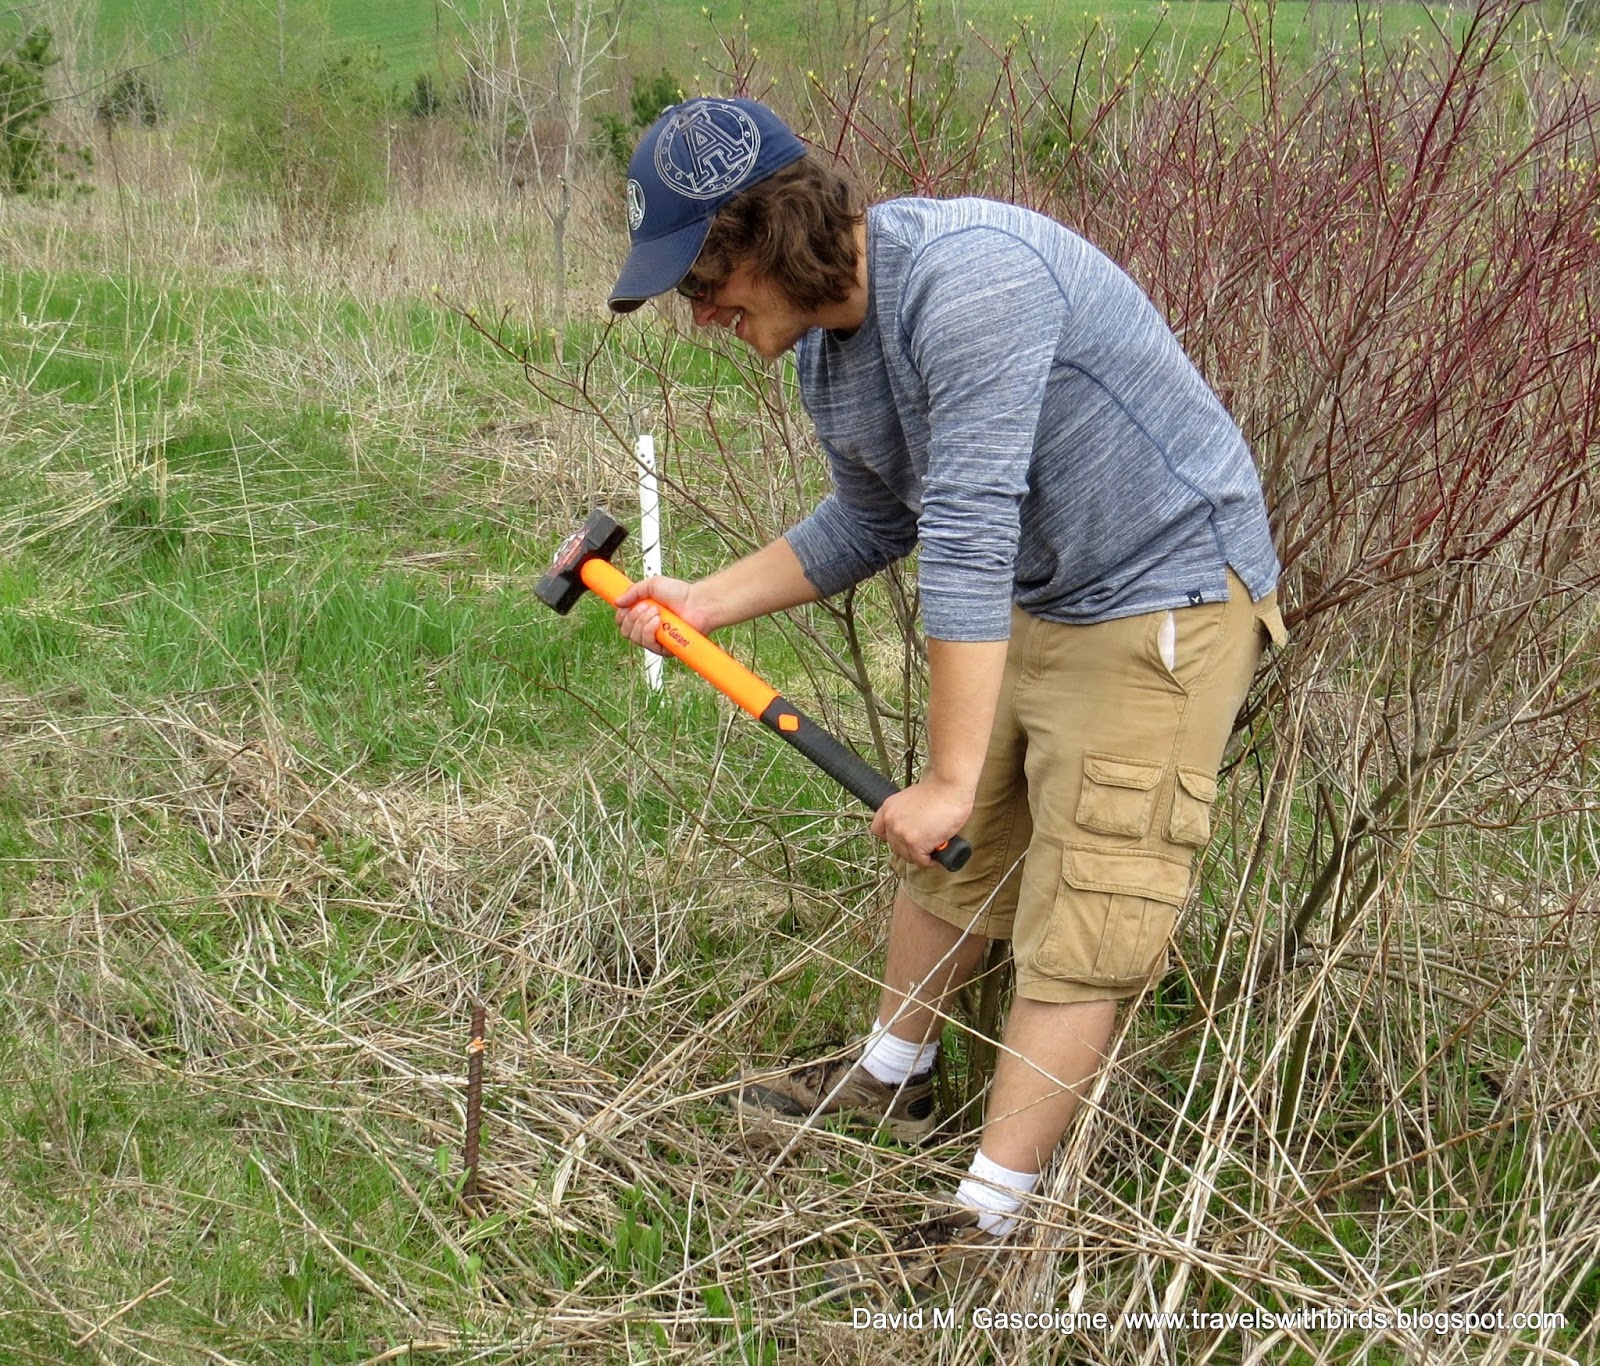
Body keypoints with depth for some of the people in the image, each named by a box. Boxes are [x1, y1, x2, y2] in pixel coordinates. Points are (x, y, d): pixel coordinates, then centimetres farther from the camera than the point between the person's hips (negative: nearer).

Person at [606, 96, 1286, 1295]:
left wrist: (951, 776, -31)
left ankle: (988, 1218, 5)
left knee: (1080, 919, -4)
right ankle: (891, 1076, 43)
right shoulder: (824, 351, 1)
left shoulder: (966, 276, -30)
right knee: (951, 855, 20)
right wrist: (704, 602, 9)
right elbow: (873, 526, 17)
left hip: (1165, 601, -9)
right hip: (1032, 602, 9)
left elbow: (967, 540, -33)